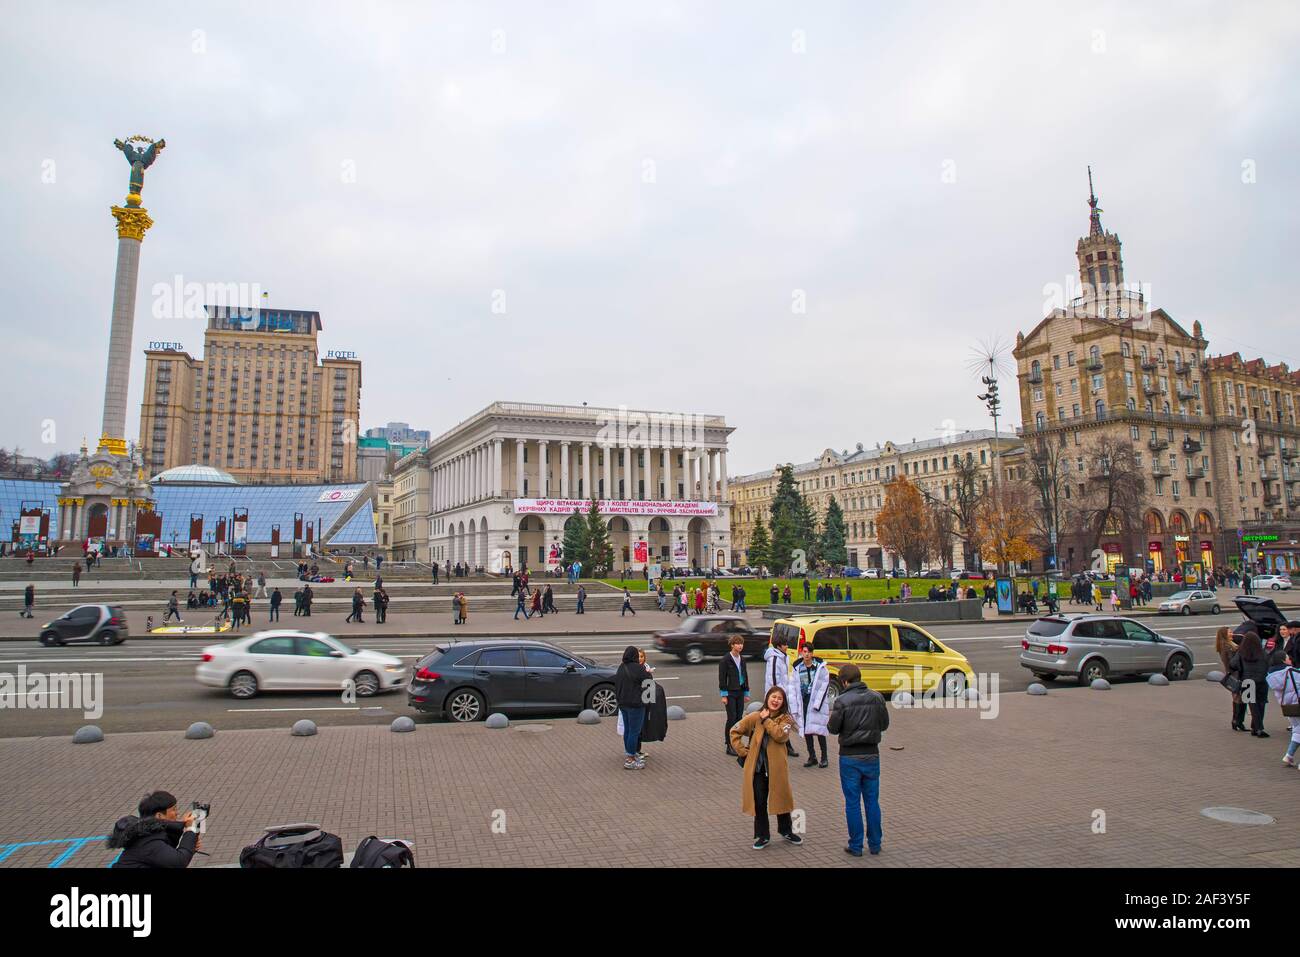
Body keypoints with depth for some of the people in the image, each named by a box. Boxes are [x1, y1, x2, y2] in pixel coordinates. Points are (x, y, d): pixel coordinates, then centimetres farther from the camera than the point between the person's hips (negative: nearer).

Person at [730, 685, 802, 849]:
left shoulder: (785, 719, -2)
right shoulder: (754, 717, -3)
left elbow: (781, 736, -21)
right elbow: (735, 731, 3)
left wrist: (766, 720, -17)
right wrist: (742, 752, -2)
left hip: (777, 767, 0)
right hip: (757, 767, 0)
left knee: (781, 798, 14)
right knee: (759, 802, 7)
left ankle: (786, 830, 37)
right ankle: (763, 836, 24)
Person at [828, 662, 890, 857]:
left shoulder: (842, 701, -15)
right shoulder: (877, 698, -2)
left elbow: (833, 729, -10)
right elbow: (884, 724, 5)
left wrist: (832, 717, 10)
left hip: (850, 757, -3)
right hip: (872, 755, 3)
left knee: (852, 802, 6)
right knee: (872, 801, 14)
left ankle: (856, 846, 13)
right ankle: (875, 844, 21)